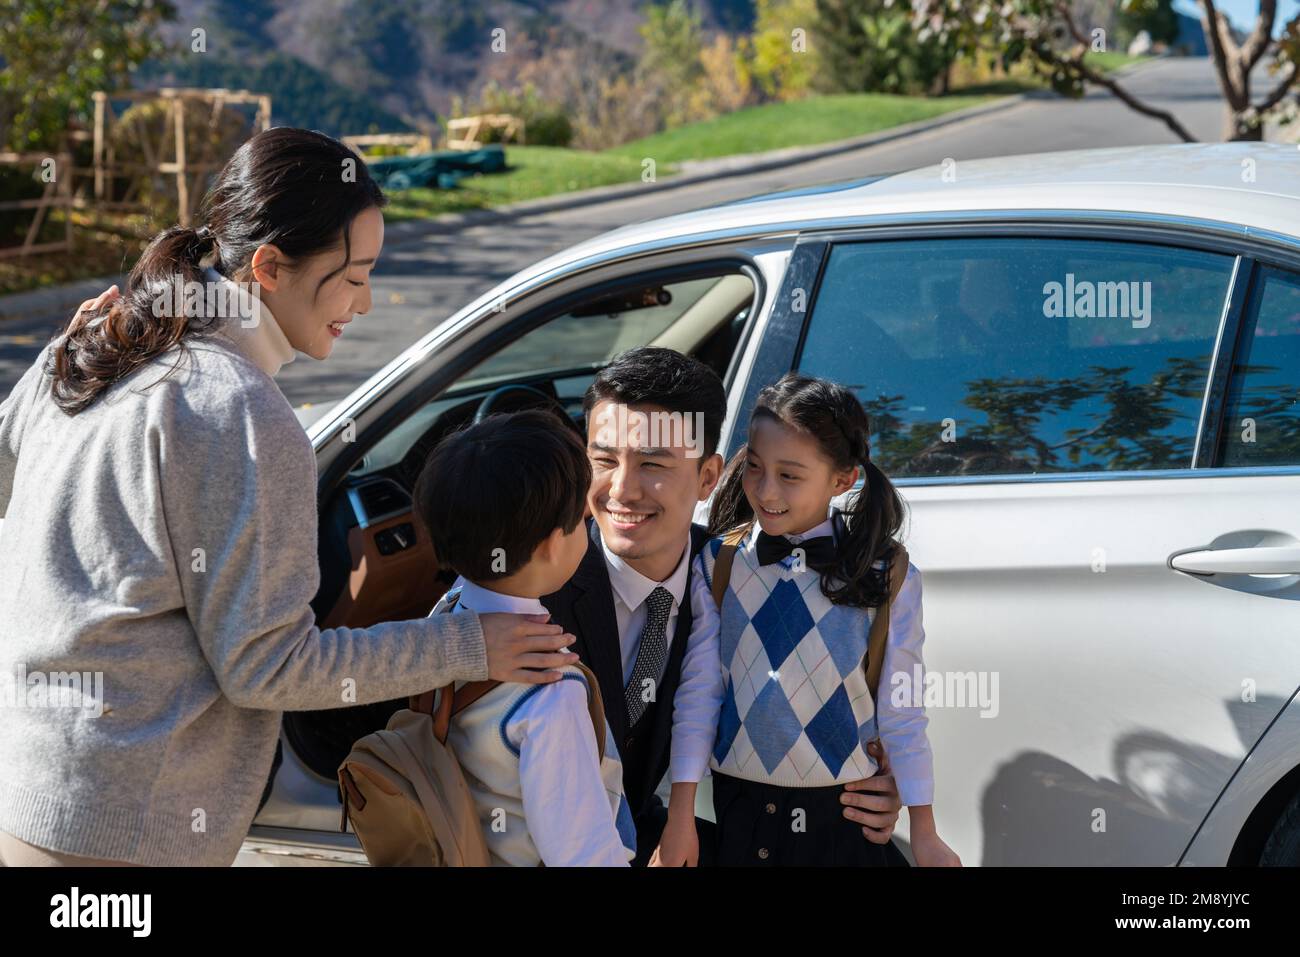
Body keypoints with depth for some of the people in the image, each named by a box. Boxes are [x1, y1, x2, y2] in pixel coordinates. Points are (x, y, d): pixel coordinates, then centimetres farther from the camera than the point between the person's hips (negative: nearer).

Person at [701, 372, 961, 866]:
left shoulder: (888, 580, -8)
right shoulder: (716, 563, -4)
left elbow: (901, 713, -4)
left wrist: (923, 832, -1)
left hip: (840, 814, -1)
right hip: (736, 804, 2)